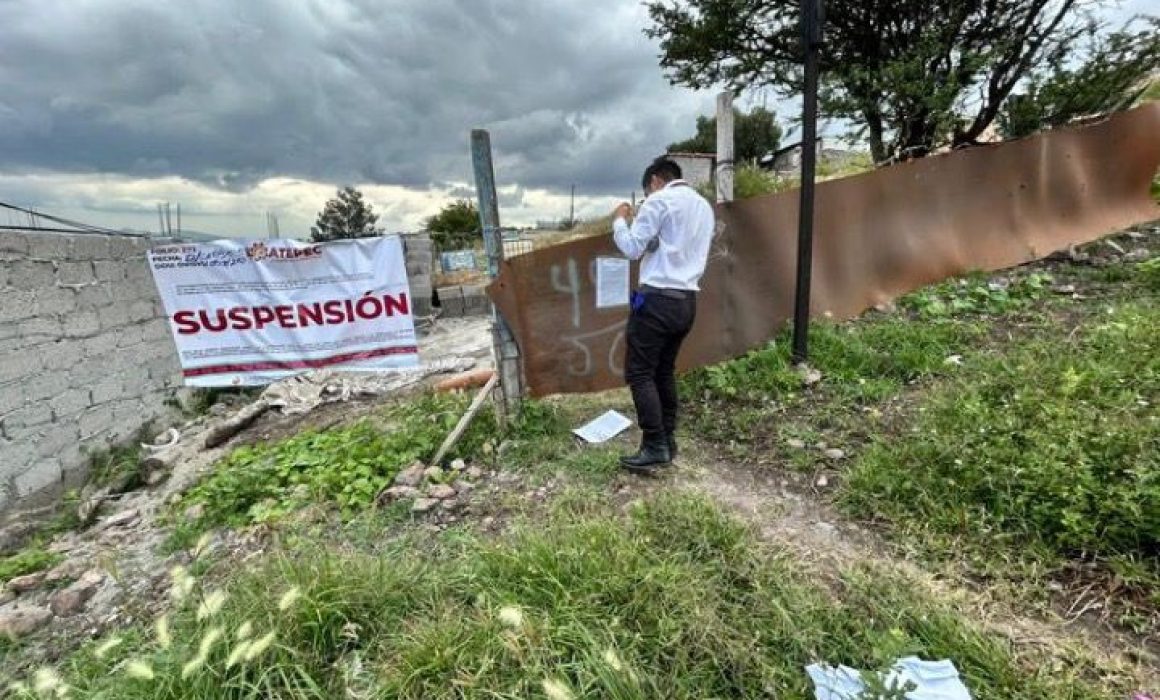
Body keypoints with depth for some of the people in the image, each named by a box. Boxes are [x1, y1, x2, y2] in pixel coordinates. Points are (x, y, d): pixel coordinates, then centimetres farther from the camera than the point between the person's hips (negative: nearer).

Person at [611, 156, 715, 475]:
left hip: (658, 299, -8)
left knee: (639, 373, -3)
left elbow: (632, 249, -9)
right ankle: (667, 441, 22)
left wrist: (619, 221, 8)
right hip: (687, 301, 9)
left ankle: (655, 448, -1)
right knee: (665, 371, 16)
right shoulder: (705, 206, 19)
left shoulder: (659, 201, -6)